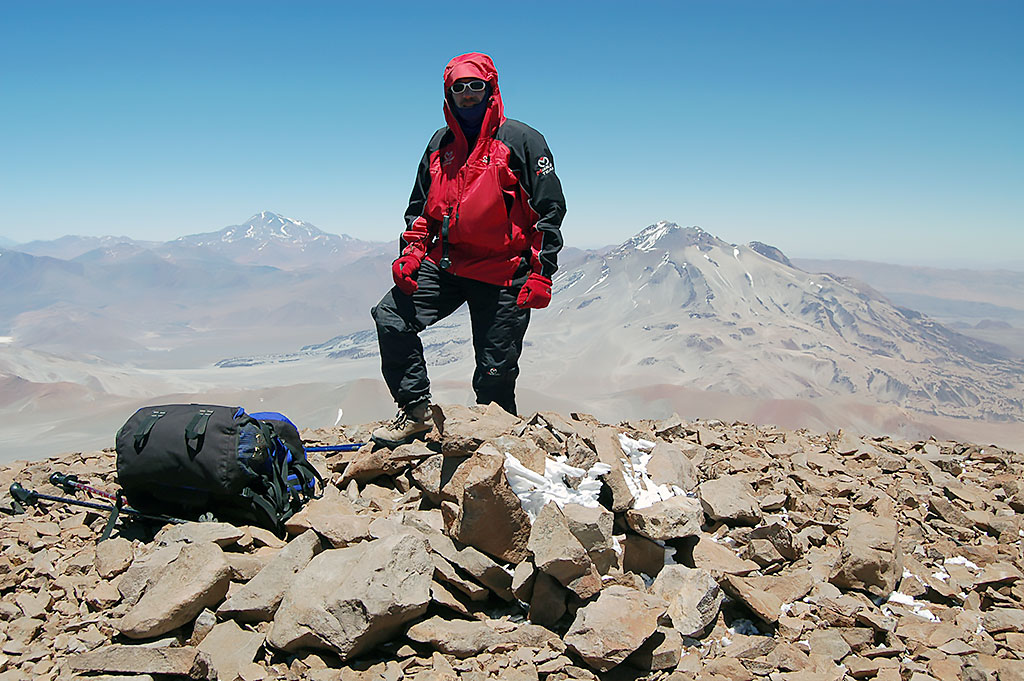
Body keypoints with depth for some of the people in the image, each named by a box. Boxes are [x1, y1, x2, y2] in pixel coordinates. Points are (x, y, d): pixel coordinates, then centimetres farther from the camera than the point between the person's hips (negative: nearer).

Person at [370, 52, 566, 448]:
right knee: (391, 318, -12)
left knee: (496, 370, 1)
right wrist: (410, 251, 4)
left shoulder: (521, 141, -2)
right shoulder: (441, 144, 13)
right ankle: (415, 412, 1)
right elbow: (420, 205, 21)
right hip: (443, 265, 5)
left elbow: (550, 210, -4)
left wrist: (541, 274, -11)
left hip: (502, 274, -4)